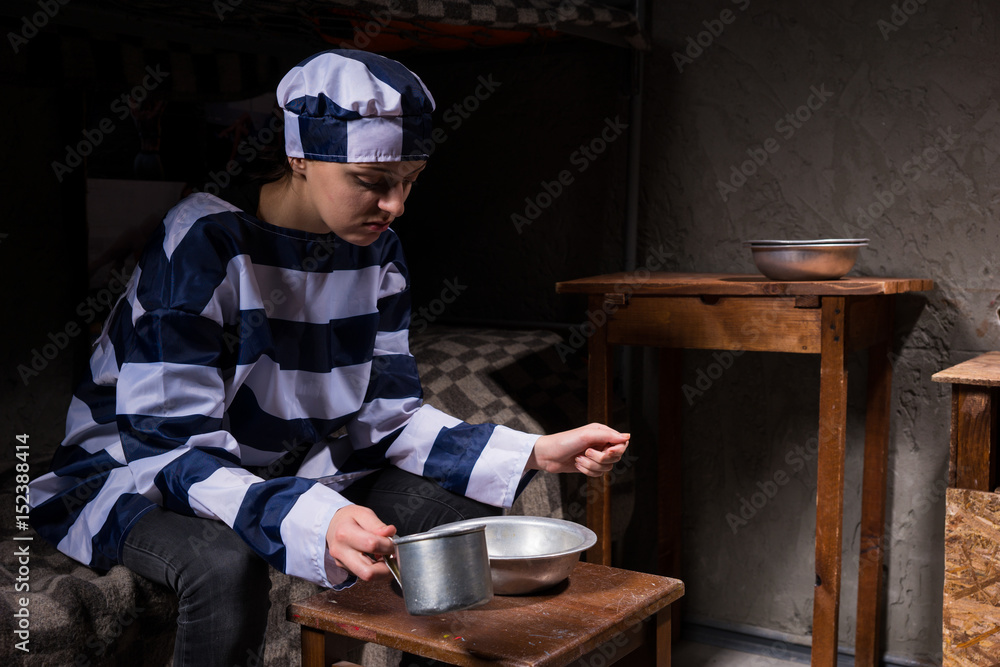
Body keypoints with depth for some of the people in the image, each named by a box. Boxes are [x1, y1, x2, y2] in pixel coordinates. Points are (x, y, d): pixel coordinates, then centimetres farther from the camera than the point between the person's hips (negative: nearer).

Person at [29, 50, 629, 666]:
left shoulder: (377, 251, -5)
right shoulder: (203, 244, -25)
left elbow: (386, 414, -4)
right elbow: (177, 448, -29)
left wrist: (534, 453, -18)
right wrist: (317, 524, -47)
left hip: (289, 470, 6)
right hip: (142, 475, -5)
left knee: (465, 511, -11)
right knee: (226, 565, -38)